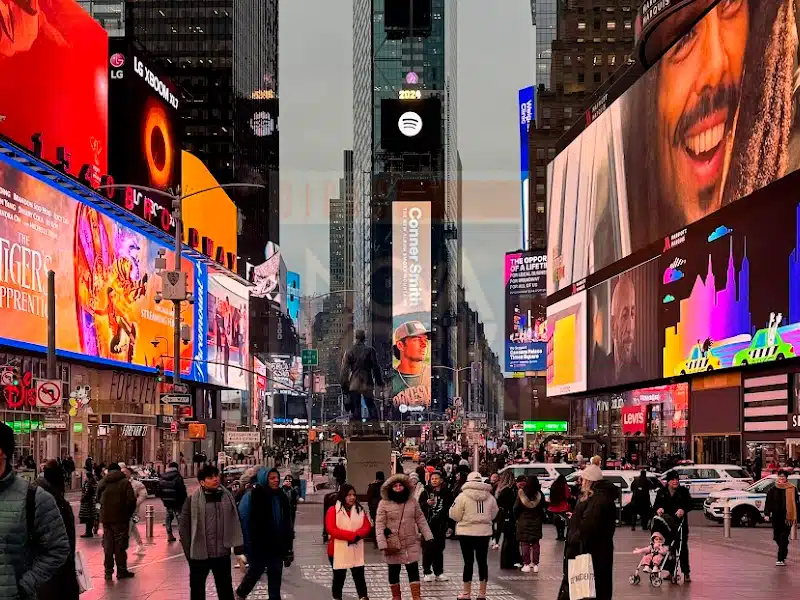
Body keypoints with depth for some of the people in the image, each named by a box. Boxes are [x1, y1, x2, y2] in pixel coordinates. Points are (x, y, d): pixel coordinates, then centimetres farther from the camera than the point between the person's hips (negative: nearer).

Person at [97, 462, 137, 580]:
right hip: (121, 518, -4)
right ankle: (121, 571, 5)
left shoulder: (102, 483, 5)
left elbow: (98, 499, 12)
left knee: (107, 545, 9)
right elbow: (131, 500, -12)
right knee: (120, 544, 2)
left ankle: (108, 572, 9)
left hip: (105, 518, 4)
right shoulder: (125, 482, -6)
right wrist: (129, 514, 1)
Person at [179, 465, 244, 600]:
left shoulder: (227, 496, 2)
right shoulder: (193, 500, -8)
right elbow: (183, 526, -4)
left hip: (222, 553, 3)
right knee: (197, 589, 11)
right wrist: (188, 552, -7)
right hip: (199, 554, -3)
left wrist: (238, 544, 0)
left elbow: (234, 522, 7)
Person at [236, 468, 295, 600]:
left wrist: (288, 546, 10)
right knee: (255, 571, 8)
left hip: (276, 545, 5)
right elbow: (243, 520, -13)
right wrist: (247, 544, -15)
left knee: (276, 574, 8)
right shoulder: (252, 496, -12)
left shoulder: (281, 497, 6)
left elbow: (287, 522, 12)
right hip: (258, 545, -5)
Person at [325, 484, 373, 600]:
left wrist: (358, 535, -19)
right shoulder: (333, 510, -6)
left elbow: (367, 526, 3)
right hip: (338, 550, -3)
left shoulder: (360, 510, 8)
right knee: (339, 577, 7)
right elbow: (331, 529, -16)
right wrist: (351, 535, -21)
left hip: (356, 551, 3)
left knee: (359, 575, -2)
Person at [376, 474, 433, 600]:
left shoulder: (412, 501, 3)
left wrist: (428, 537, 2)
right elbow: (379, 525, -10)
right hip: (392, 544, -2)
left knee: (413, 569, -2)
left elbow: (420, 520, 8)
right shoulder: (384, 504, -7)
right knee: (394, 571, 10)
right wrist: (382, 544, -17)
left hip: (411, 543, 2)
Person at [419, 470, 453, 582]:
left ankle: (439, 572, 17)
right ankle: (427, 572, 3)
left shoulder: (446, 493, 4)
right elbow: (419, 506, 1)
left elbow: (450, 510, 7)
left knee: (439, 549, 9)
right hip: (428, 525, -1)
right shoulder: (426, 492, 2)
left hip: (441, 526, 2)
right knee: (427, 549, -3)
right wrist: (426, 503, -19)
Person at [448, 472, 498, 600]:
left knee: (468, 561, 2)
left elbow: (454, 515, -8)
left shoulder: (463, 496, -10)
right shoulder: (489, 497, 2)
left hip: (467, 532, -3)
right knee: (482, 561, 10)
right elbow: (493, 514, 10)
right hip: (484, 532, 3)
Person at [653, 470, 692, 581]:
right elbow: (656, 505, 3)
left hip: (681, 523, -2)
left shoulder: (683, 491, 3)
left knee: (683, 547, -3)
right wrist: (658, 509, -21)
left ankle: (686, 573, 0)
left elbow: (689, 504, -6)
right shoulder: (662, 492, 8)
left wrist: (683, 510, -26)